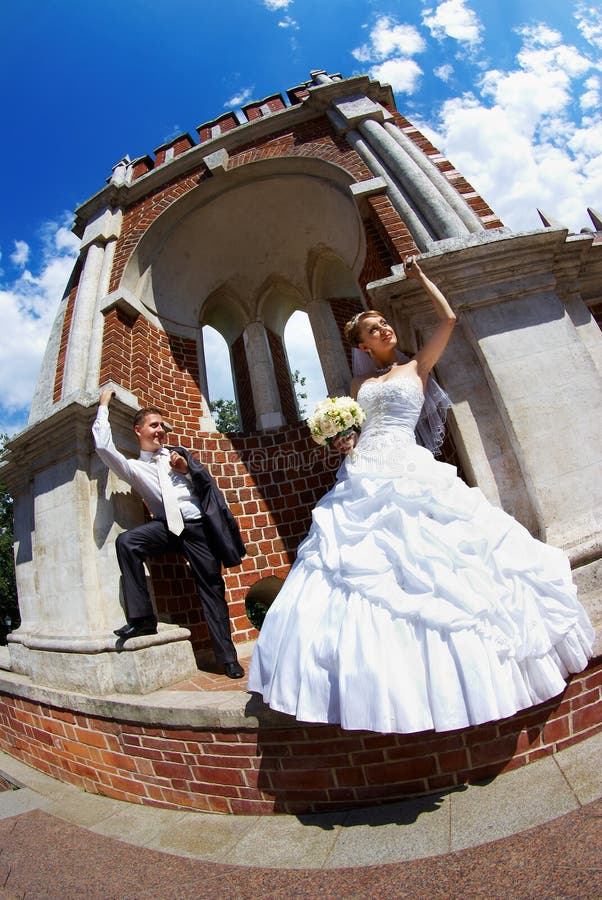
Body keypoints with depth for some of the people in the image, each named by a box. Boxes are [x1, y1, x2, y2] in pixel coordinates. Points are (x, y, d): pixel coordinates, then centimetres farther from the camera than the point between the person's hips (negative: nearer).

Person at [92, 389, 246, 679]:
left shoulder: (178, 453, 13)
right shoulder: (134, 467, 7)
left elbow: (207, 483, 13)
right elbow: (102, 445, -8)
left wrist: (188, 468, -7)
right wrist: (103, 406, 4)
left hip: (198, 527, 0)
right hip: (166, 528, 0)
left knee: (212, 589, 0)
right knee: (126, 542, -27)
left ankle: (228, 657, 11)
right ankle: (141, 618, -15)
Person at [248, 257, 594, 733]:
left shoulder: (417, 366, 12)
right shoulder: (359, 384, 20)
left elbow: (449, 318, 7)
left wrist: (420, 276, 20)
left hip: (410, 475, -3)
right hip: (363, 479, 4)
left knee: (425, 568, -7)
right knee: (360, 576, -1)